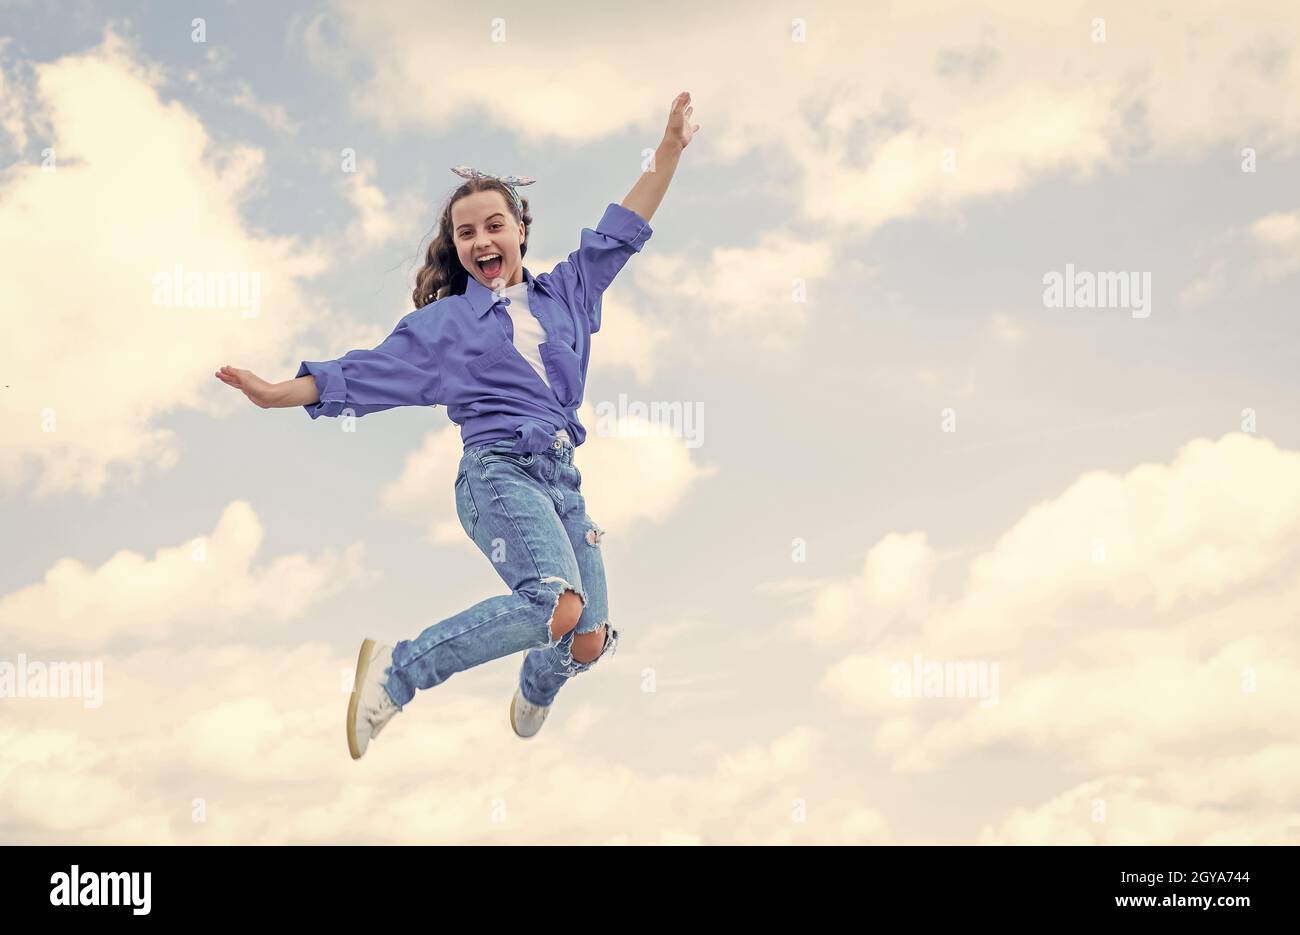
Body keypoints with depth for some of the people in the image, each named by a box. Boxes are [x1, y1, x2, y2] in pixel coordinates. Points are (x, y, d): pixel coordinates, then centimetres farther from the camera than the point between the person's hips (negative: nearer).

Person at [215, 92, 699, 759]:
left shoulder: (566, 292, 19)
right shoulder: (445, 322, 9)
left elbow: (622, 231, 20)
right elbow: (367, 372, 5)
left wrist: (672, 144, 14)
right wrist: (277, 394, -5)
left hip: (562, 480, 5)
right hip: (499, 472, -5)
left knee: (590, 640, -2)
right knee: (555, 604, -31)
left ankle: (535, 688, 37)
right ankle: (397, 673, -20)